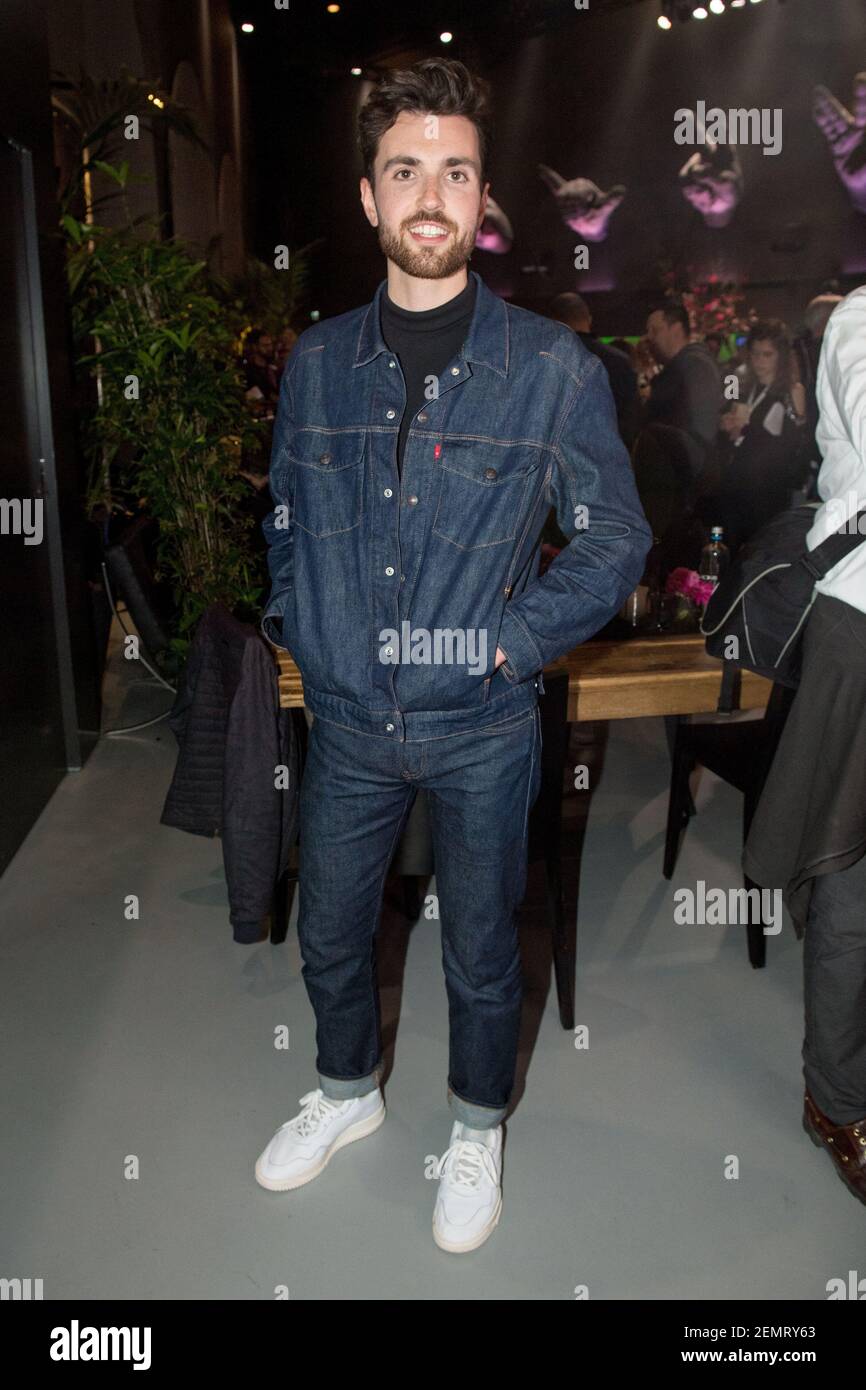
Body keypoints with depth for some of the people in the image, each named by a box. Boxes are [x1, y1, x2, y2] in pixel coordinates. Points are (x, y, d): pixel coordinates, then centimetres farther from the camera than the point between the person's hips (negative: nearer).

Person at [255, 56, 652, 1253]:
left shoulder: (552, 368, -8)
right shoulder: (317, 363, 2)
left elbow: (617, 536, -4)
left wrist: (510, 641, -13)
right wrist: (301, 634, 1)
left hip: (482, 728, -3)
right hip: (347, 720, 3)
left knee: (482, 951, 14)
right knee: (329, 933, 19)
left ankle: (478, 1131, 42)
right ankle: (348, 1092, 49)